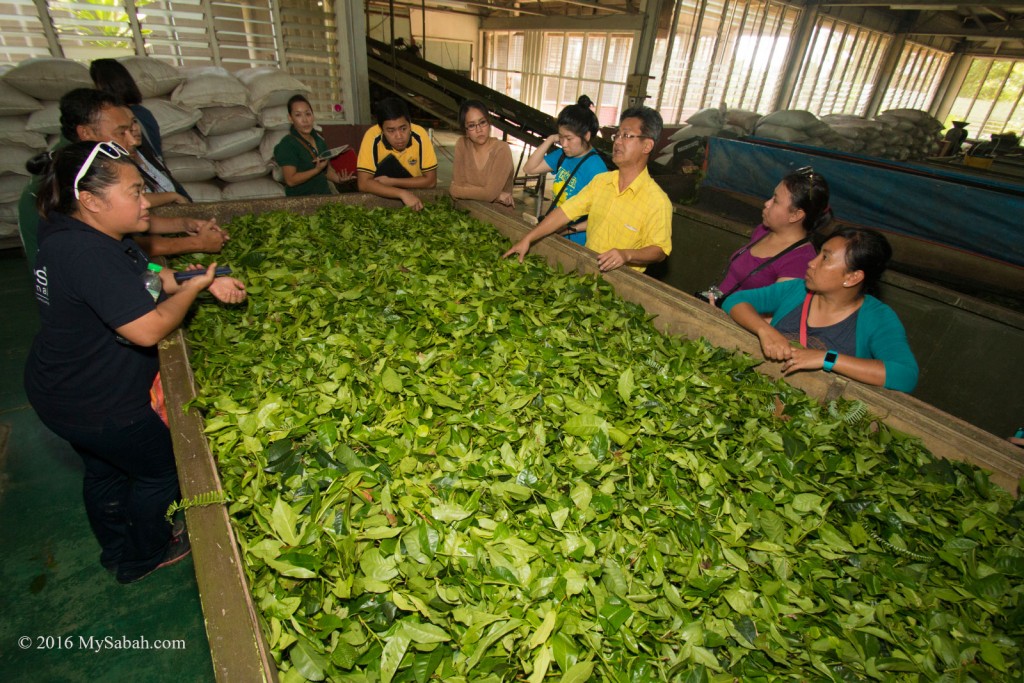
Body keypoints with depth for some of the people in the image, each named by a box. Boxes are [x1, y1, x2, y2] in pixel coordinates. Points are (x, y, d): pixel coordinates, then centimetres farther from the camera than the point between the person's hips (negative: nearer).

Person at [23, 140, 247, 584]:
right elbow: (149, 329, -35)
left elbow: (153, 276, 6)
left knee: (105, 468, 28)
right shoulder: (87, 256, -32)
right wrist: (195, 286, -20)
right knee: (160, 471, 13)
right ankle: (142, 559, 37)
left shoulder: (91, 237, 0)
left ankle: (116, 550, 52)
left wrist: (208, 282, -12)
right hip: (96, 408, -10)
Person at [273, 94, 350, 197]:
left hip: (324, 196, 5)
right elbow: (290, 180, -13)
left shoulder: (319, 139, 12)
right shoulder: (287, 144, -7)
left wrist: (339, 179, -4)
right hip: (301, 200, -5)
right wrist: (317, 169, -18)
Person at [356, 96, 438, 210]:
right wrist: (402, 193, -40)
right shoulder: (373, 136, -23)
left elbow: (430, 180, -18)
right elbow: (363, 183, -28)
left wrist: (390, 181, -22)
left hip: (415, 193, 3)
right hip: (383, 197, -3)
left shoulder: (419, 134, -21)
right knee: (389, 161, -24)